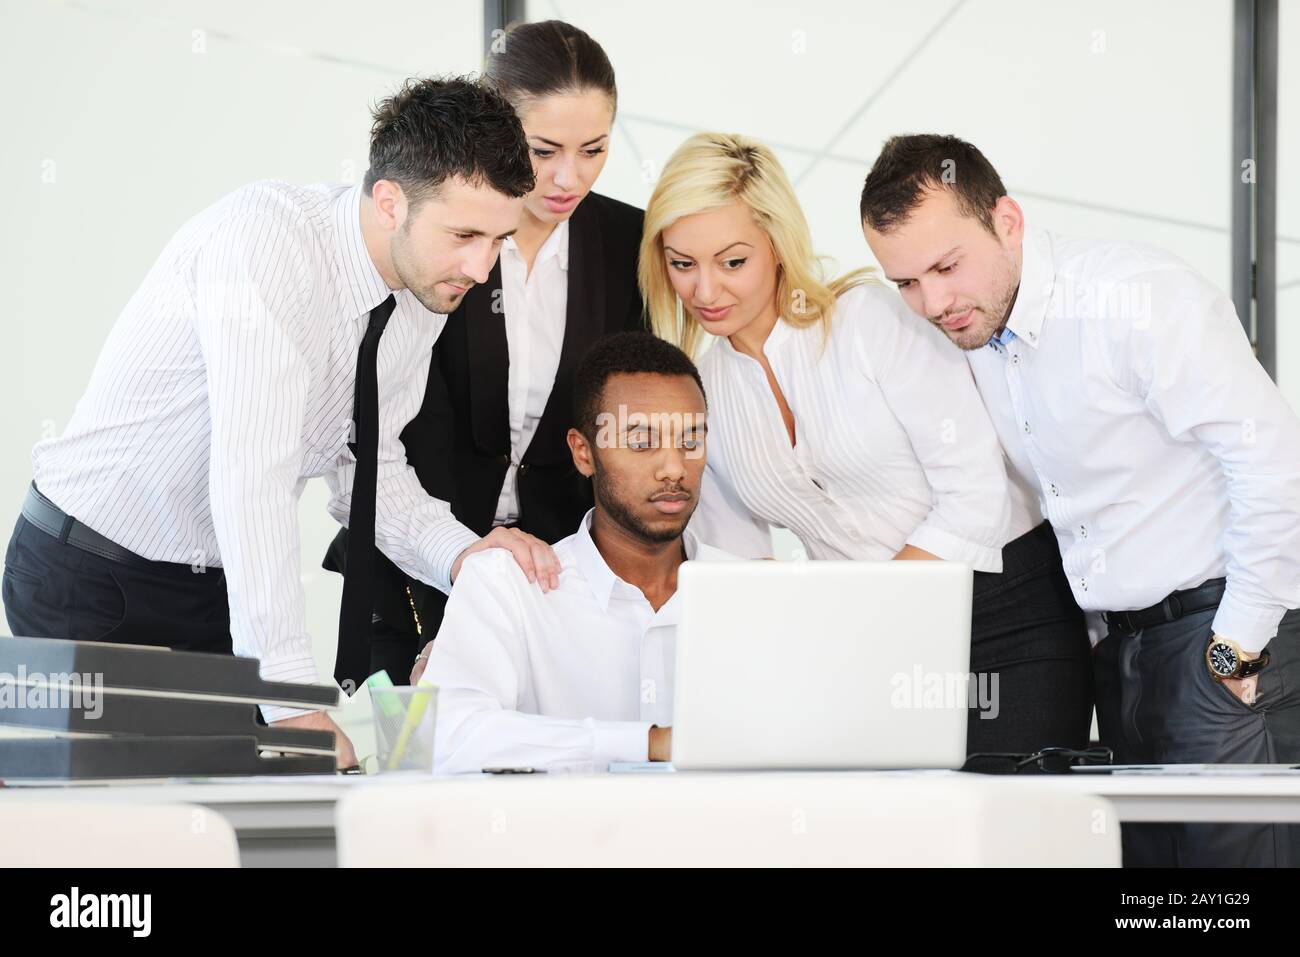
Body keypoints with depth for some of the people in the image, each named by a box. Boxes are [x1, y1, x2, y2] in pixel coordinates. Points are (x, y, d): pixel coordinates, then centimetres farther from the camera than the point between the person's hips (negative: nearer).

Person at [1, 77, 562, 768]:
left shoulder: (423, 303, -2)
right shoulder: (268, 228, -28)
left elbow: (368, 467, 8)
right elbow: (251, 472, -35)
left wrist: (462, 555, -14)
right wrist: (294, 698, -39)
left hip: (220, 583, 7)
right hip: (92, 580, -7)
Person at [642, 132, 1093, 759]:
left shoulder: (867, 319, -10)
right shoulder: (692, 388, 5)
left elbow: (976, 495, -14)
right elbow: (738, 561, 11)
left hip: (1008, 611, -4)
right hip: (874, 646, 4)